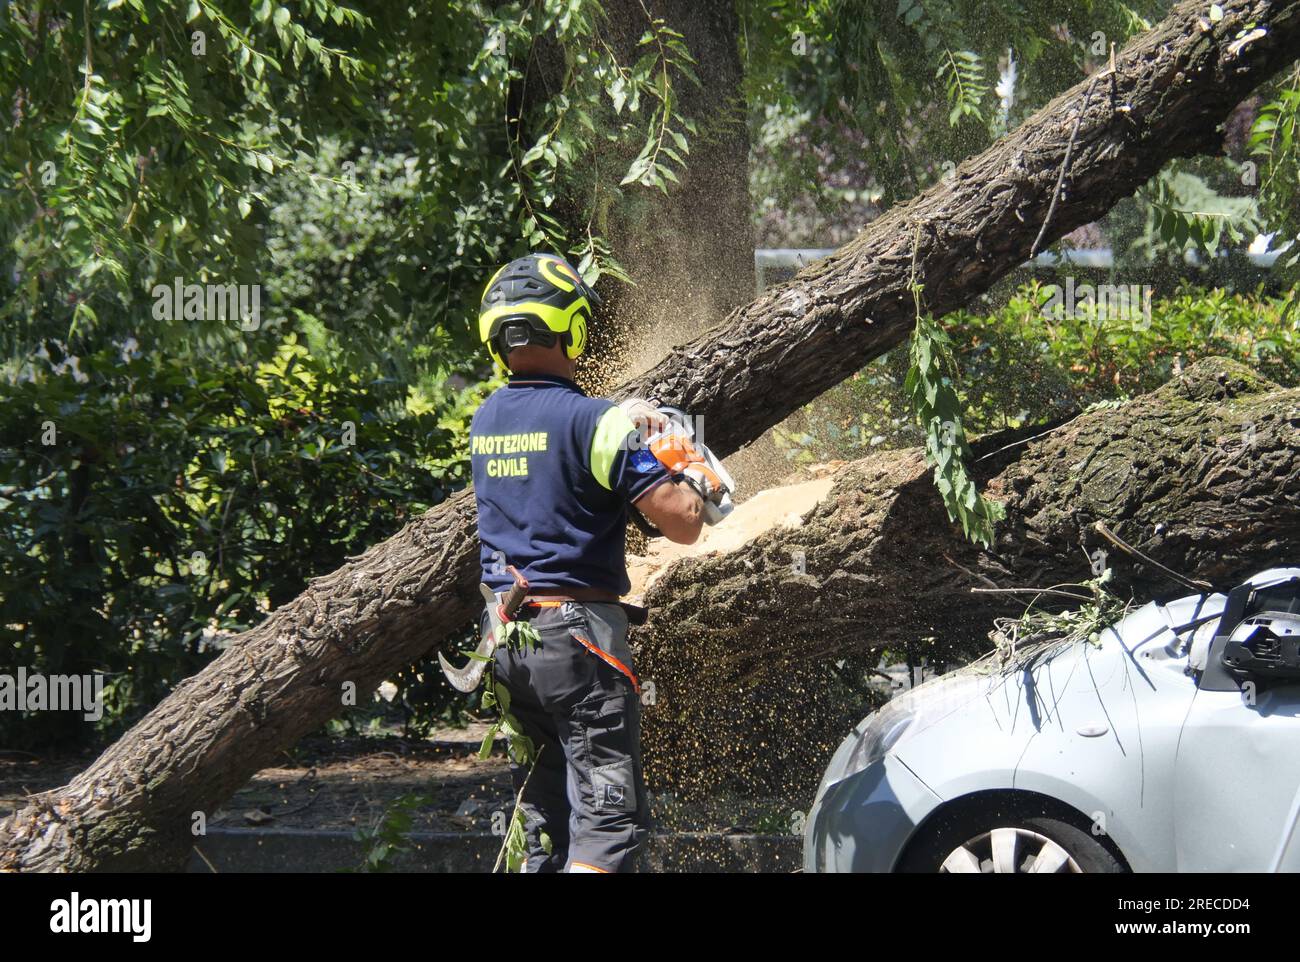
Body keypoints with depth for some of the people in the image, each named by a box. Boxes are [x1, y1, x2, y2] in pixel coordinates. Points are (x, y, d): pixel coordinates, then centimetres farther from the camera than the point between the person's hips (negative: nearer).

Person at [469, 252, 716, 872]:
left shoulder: (485, 421, 8)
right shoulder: (593, 420, -14)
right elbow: (682, 524, -14)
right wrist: (694, 480, 7)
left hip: (503, 635, 7)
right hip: (577, 632, -7)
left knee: (544, 819, 14)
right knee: (610, 819, -8)